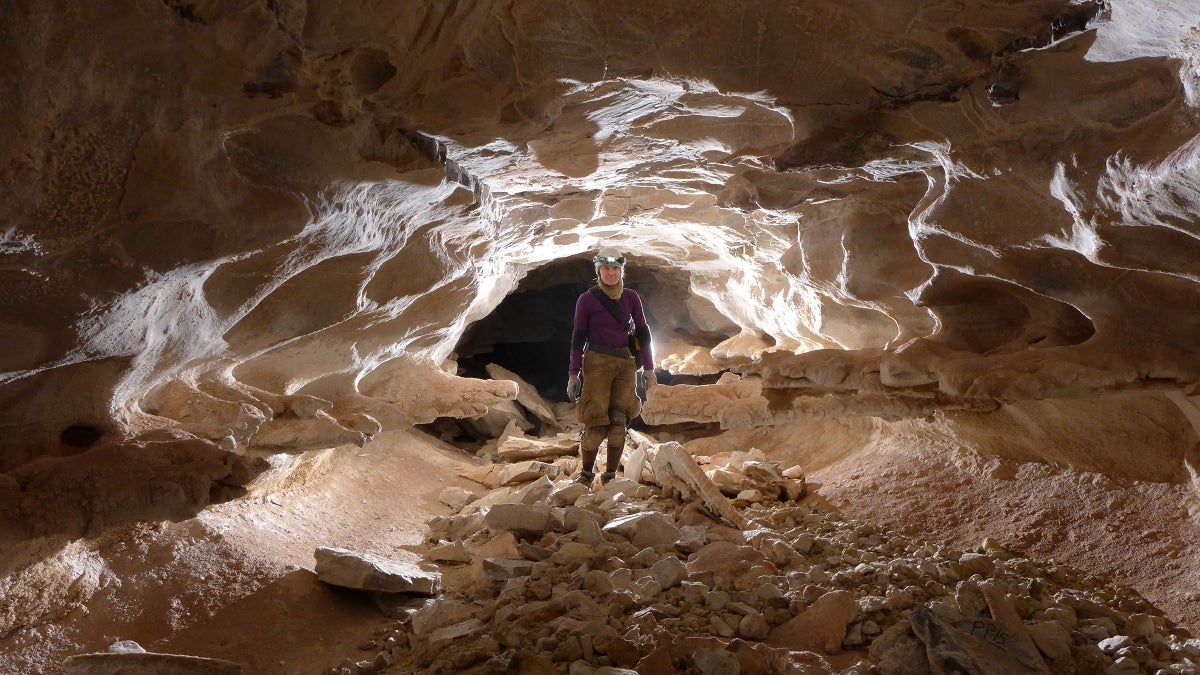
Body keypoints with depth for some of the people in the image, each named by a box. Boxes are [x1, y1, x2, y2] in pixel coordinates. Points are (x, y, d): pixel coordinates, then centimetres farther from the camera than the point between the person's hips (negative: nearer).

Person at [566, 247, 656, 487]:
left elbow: (642, 332, 13)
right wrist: (573, 373, 1)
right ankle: (586, 472, 10)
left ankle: (610, 475, 4)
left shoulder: (631, 298, 9)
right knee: (596, 422, -8)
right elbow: (578, 337, 4)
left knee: (619, 421, -6)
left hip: (625, 363, 3)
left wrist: (648, 368, 10)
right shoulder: (586, 300, 1)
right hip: (597, 363, -3)